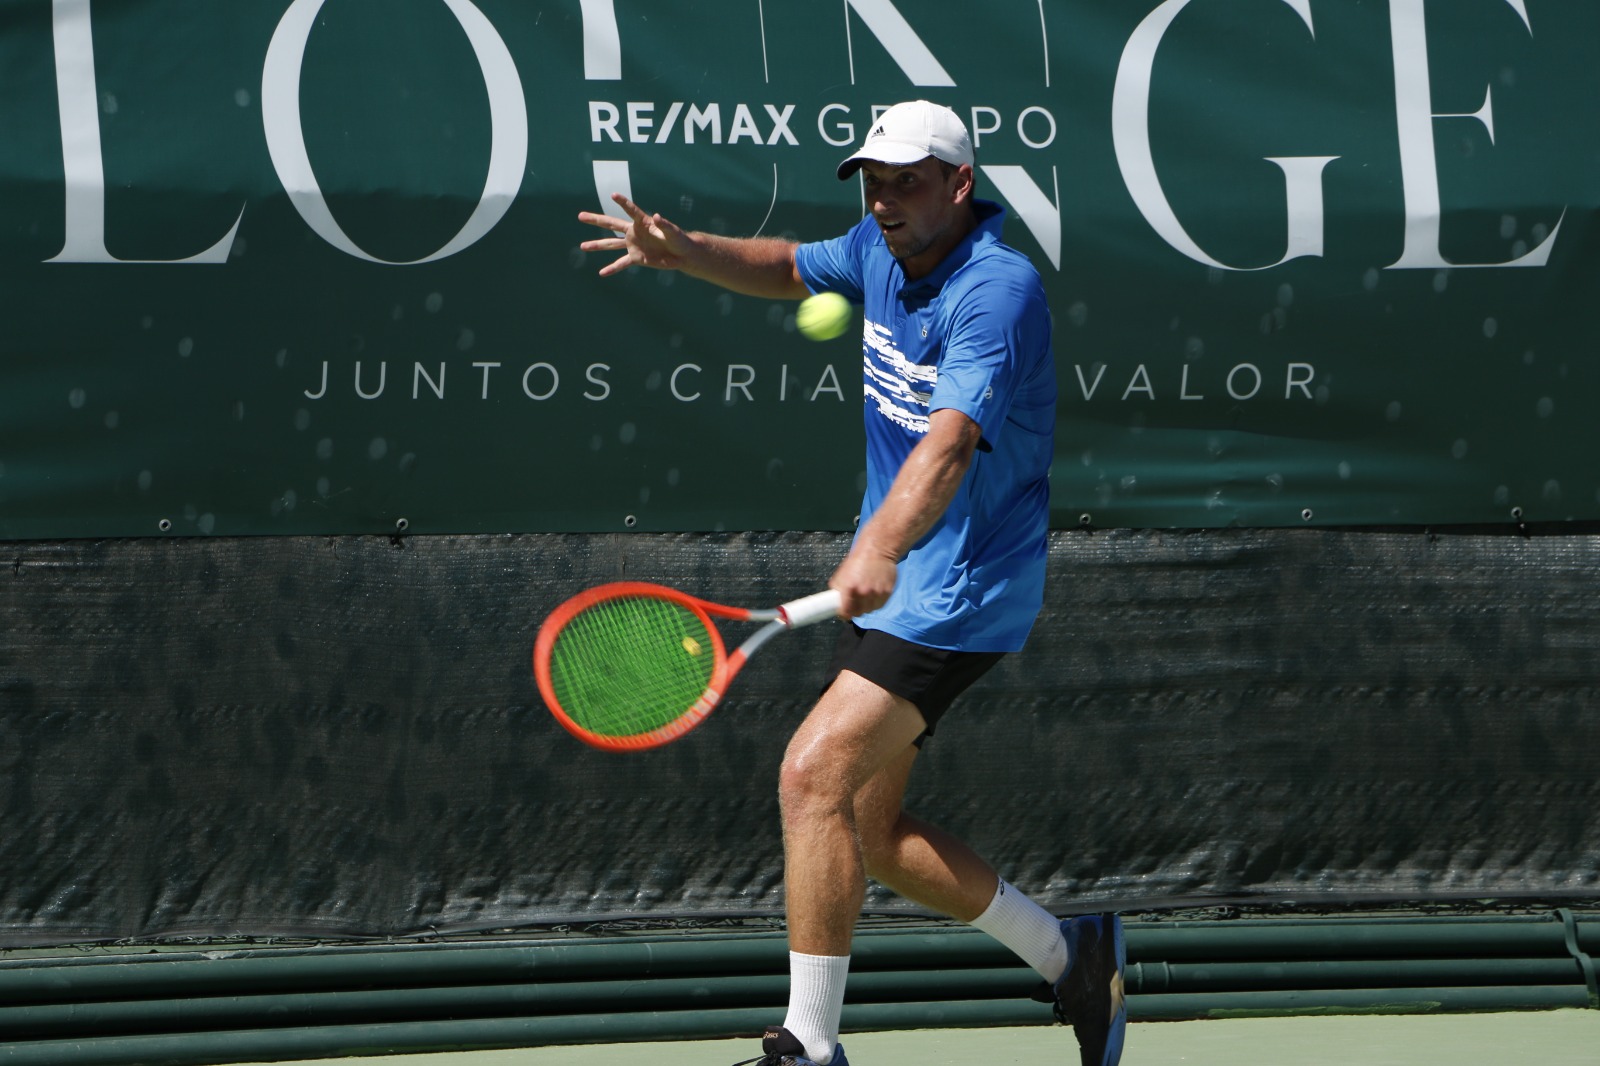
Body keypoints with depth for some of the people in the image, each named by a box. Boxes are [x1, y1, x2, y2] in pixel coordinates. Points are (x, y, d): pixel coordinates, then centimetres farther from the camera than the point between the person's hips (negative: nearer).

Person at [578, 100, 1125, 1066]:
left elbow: (949, 443, -38)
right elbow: (790, 268, 27)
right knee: (869, 829, 11)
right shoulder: (883, 253, 4)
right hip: (895, 583, 10)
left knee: (814, 776, -20)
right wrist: (686, 253, 7)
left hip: (956, 590, -10)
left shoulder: (997, 291, -23)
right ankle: (1071, 956, 26)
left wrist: (880, 549, -55)